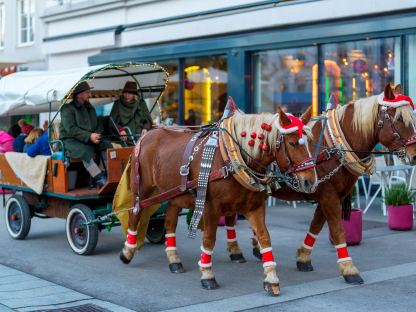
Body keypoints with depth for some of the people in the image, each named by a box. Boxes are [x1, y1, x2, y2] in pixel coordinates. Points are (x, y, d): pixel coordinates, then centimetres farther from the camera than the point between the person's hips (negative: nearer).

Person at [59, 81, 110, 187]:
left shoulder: (90, 108, 17)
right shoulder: (67, 108, -7)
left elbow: (98, 125, 21)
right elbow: (71, 129, -18)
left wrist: (96, 135, -3)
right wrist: (89, 136, -25)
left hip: (90, 140, 7)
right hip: (70, 140, -7)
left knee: (108, 146, -18)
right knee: (85, 151, -37)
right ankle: (100, 180, -38)